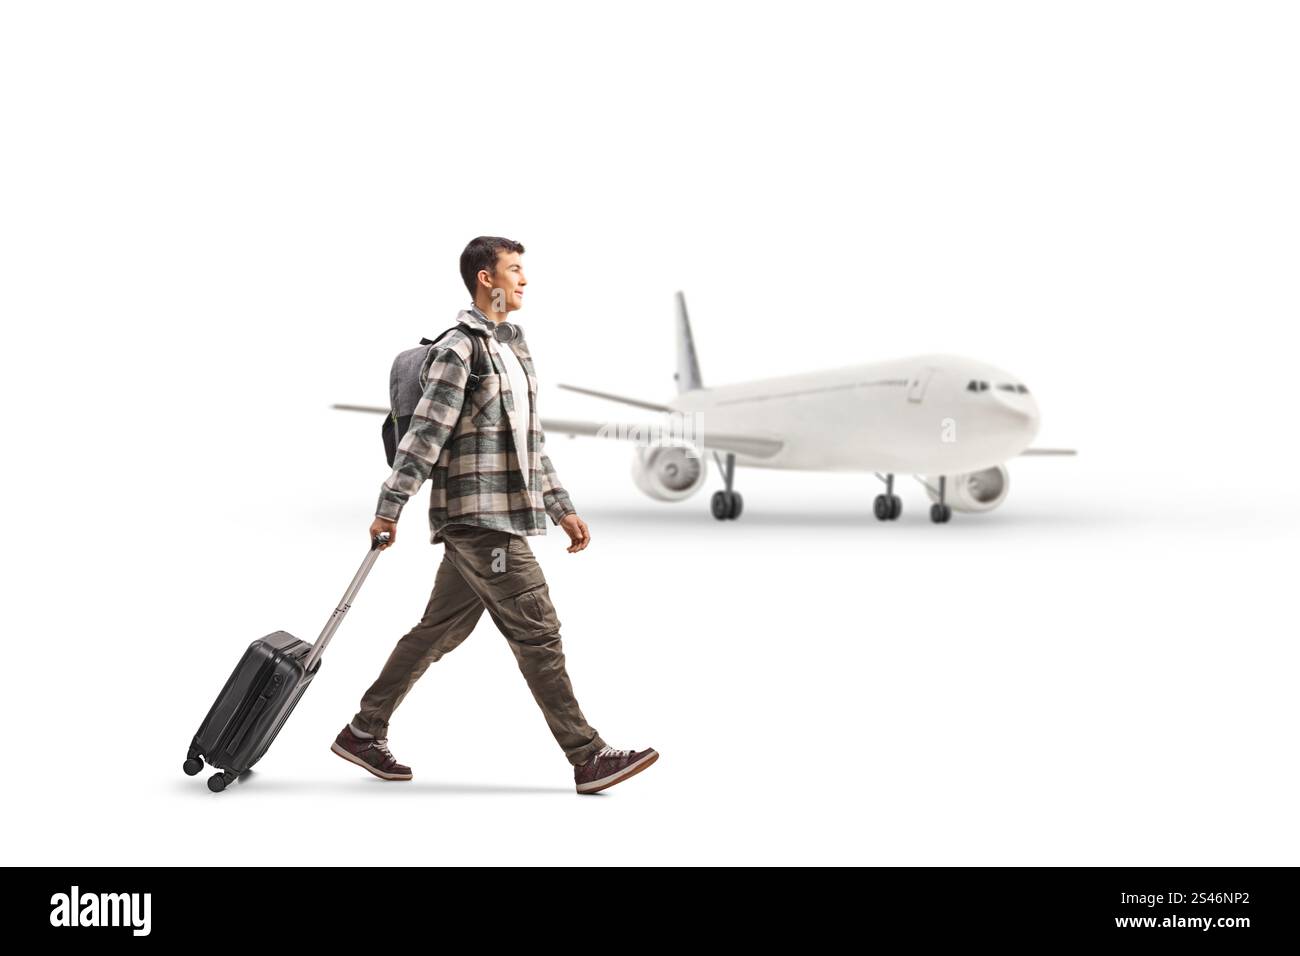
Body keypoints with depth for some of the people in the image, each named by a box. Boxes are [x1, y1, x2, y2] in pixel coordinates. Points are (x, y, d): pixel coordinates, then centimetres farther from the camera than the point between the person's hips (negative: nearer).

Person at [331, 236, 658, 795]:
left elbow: (531, 438, 23)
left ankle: (363, 732, 22)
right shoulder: (459, 349, -10)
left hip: (502, 515, 9)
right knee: (537, 632, -7)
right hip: (480, 518, -9)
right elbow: (423, 434, -15)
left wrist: (560, 507, 21)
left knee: (439, 631, 13)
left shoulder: (512, 346, 19)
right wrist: (389, 508, -16)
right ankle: (588, 758, -3)